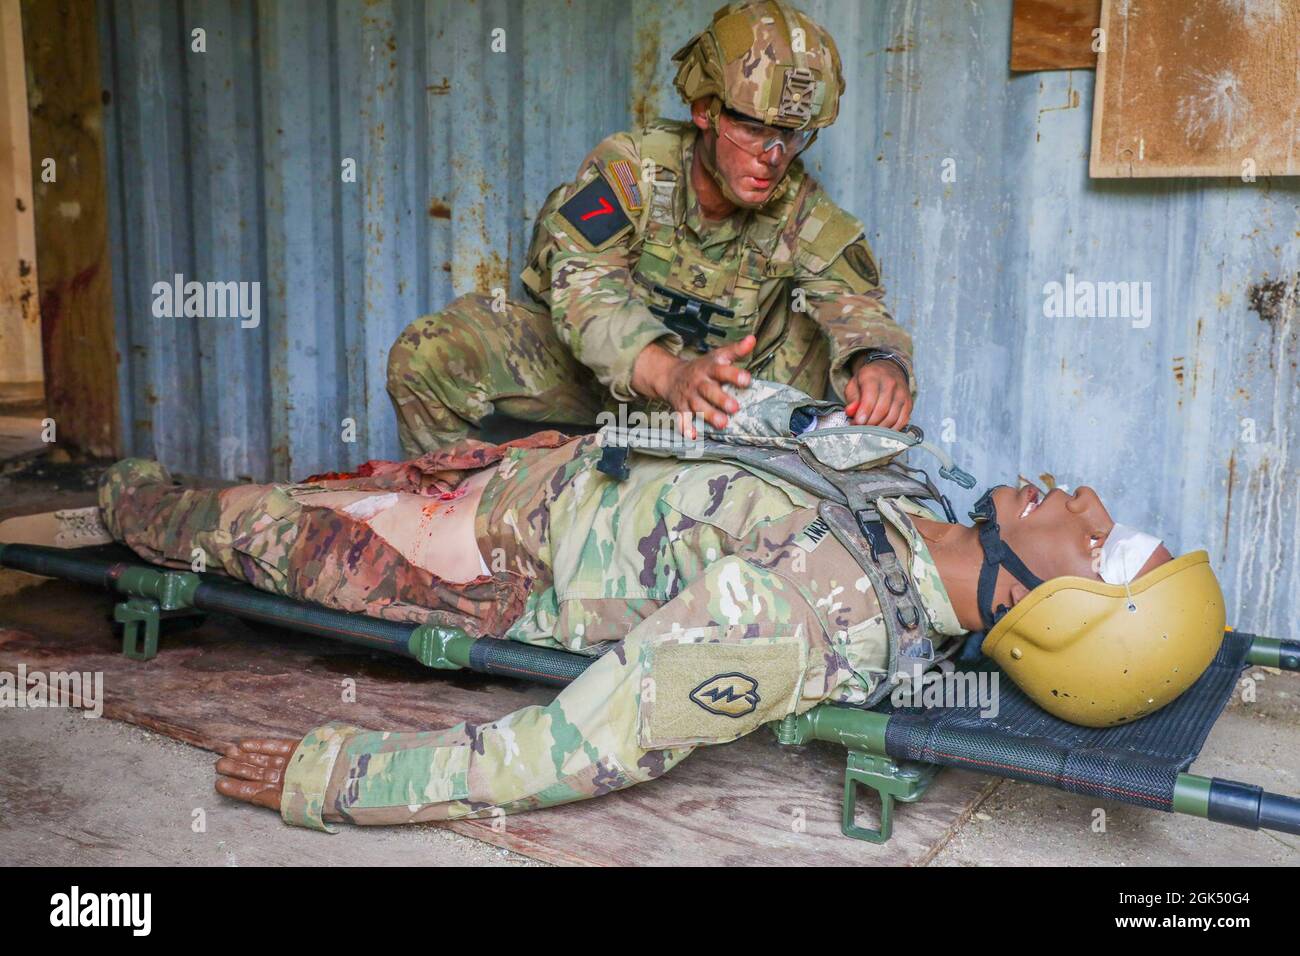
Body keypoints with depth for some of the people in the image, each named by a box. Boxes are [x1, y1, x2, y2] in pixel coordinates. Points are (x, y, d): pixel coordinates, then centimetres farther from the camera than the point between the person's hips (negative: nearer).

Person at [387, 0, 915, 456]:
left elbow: (852, 299, -25)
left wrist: (880, 362, -52)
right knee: (427, 354, -24)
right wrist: (672, 375, -55)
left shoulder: (802, 210, -13)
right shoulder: (630, 166, -22)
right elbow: (584, 285, -36)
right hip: (586, 364, -1)